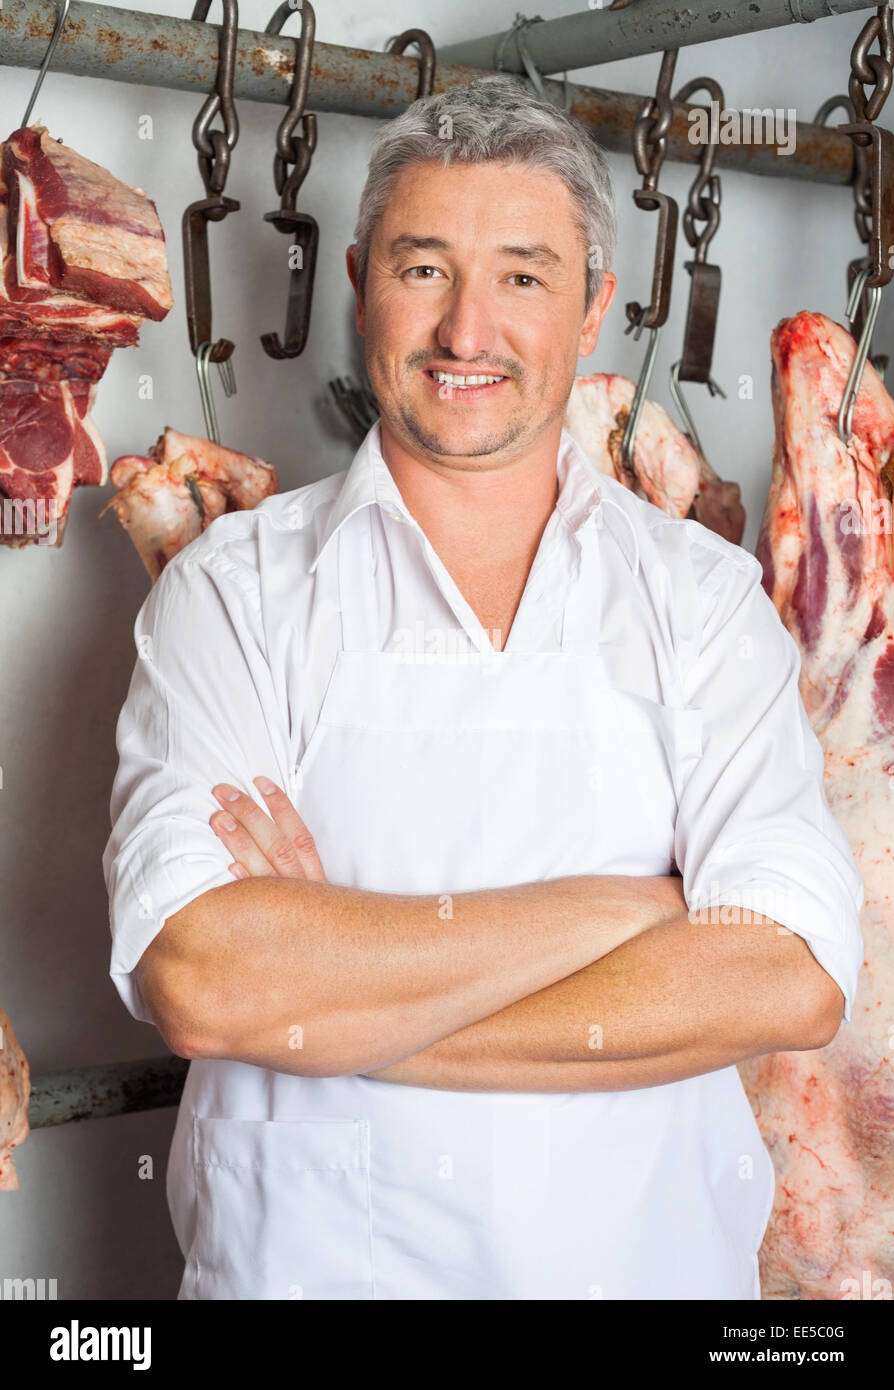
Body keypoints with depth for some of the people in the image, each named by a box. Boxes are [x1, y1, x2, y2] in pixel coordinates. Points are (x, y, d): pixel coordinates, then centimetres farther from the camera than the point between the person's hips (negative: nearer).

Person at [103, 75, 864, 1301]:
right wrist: (617, 908, -20)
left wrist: (333, 1004, -21)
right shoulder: (235, 590, -7)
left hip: (649, 1253, 1)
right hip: (307, 1255, 0)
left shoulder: (702, 593, -4)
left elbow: (793, 982, -18)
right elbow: (196, 980, -22)